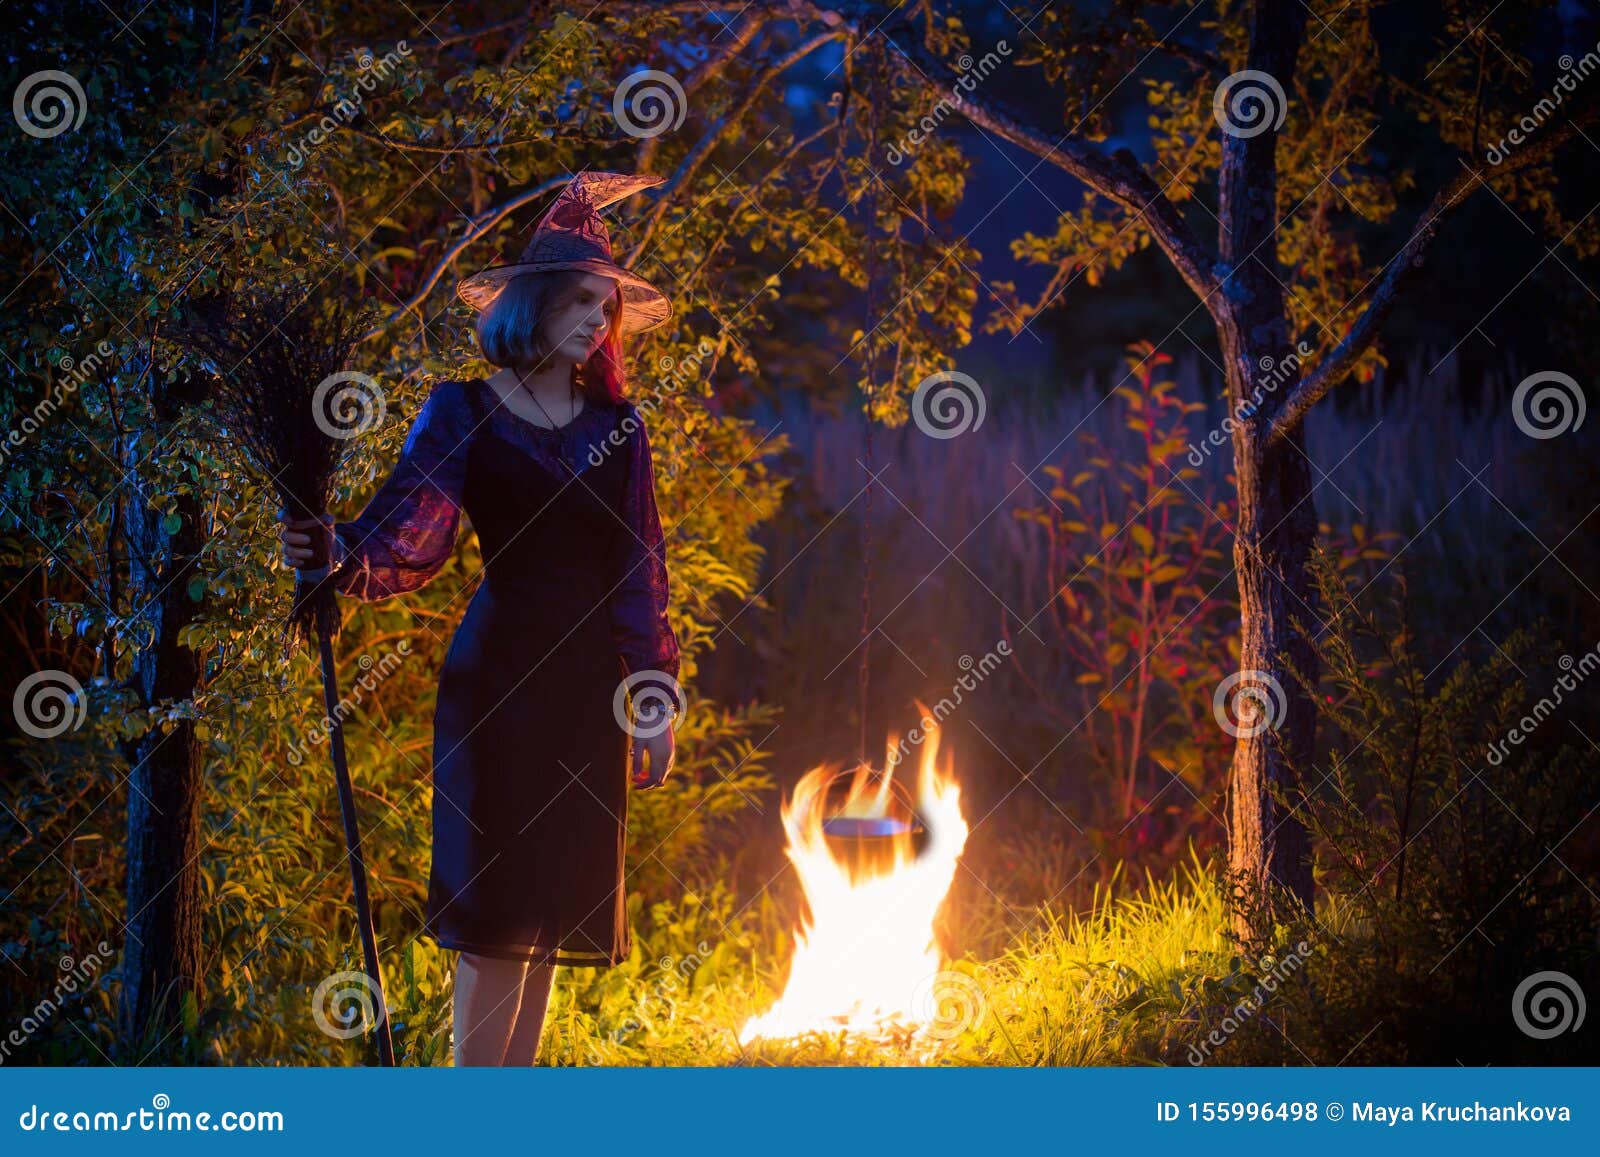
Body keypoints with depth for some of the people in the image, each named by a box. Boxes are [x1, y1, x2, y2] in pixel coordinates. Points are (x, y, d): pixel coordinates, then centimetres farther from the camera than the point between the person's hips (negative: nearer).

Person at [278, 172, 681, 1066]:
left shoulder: (616, 425, 13)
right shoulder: (464, 413, 1)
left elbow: (642, 565, 11)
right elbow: (411, 537, -11)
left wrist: (657, 691, 6)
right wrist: (342, 555, -32)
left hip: (591, 687, 4)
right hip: (500, 673, -4)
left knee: (557, 906, 5)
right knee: (499, 906, -10)